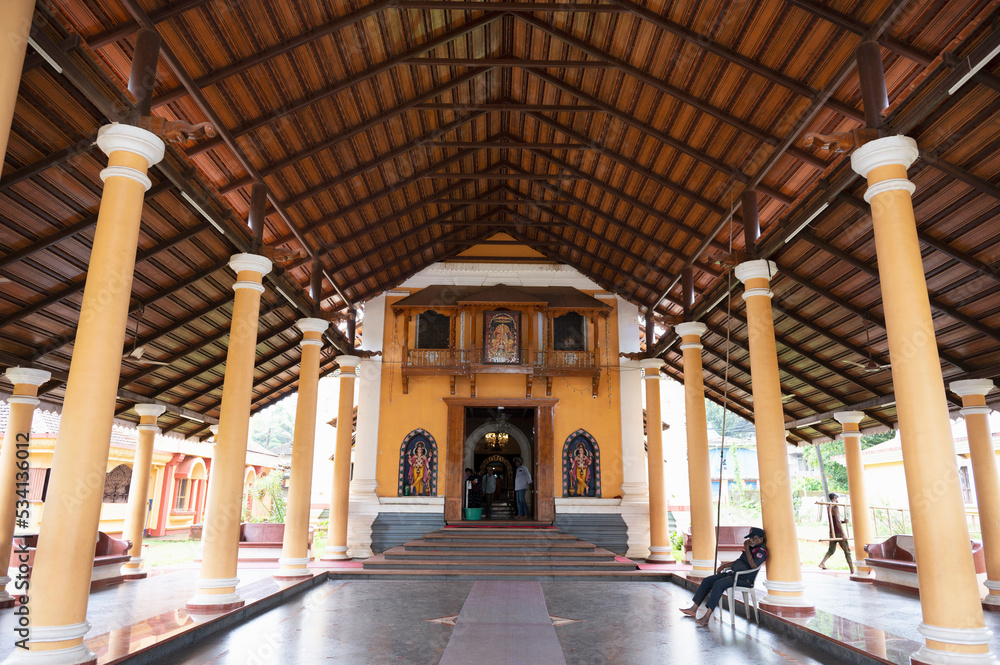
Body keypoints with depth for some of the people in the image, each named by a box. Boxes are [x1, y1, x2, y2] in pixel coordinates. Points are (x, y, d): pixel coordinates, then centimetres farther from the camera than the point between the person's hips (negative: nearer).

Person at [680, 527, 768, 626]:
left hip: (744, 578, -10)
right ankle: (693, 609, 0)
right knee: (707, 581, -1)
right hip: (733, 573, 10)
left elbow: (754, 566, -26)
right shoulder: (751, 547, 20)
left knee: (718, 584, -31)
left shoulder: (761, 551, -9)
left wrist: (746, 549, -19)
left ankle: (707, 617, -33)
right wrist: (724, 565, 19)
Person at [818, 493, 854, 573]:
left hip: (832, 533, 8)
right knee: (847, 551, 0)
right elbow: (838, 522, -24)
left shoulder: (828, 507, 13)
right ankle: (852, 571, 3)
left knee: (831, 550, 15)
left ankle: (822, 563, -1)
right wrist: (843, 534, -25)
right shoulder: (835, 507, -16)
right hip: (838, 533, -8)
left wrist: (844, 521, 1)